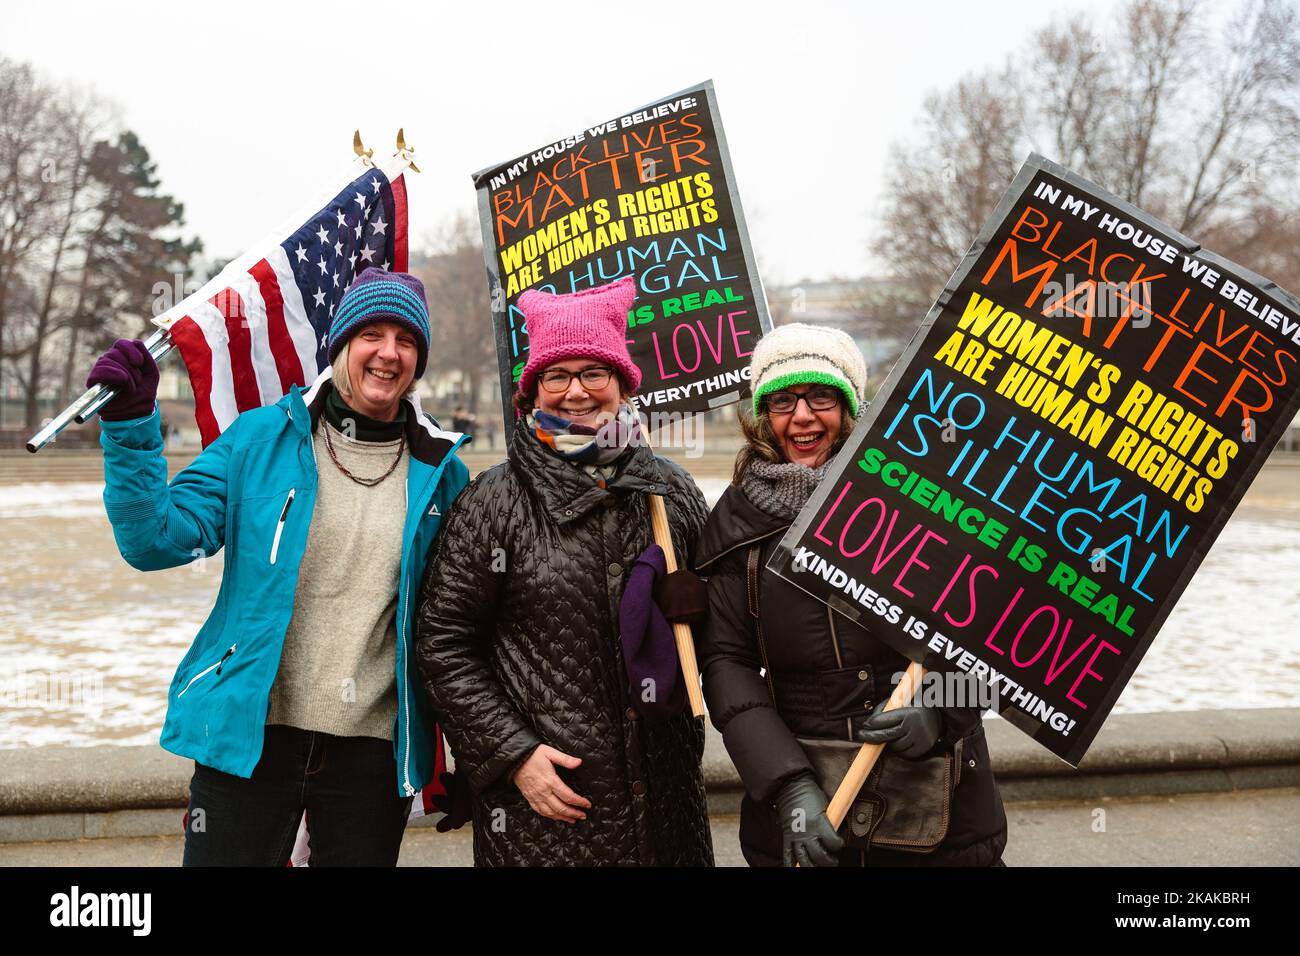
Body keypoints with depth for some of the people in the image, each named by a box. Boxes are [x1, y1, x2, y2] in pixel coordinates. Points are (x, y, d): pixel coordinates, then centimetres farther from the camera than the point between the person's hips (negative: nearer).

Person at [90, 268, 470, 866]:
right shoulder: (261, 439, -2)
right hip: (248, 732, -1)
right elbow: (157, 540, -7)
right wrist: (129, 425, -19)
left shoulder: (440, 470, 2)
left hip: (373, 744, 2)